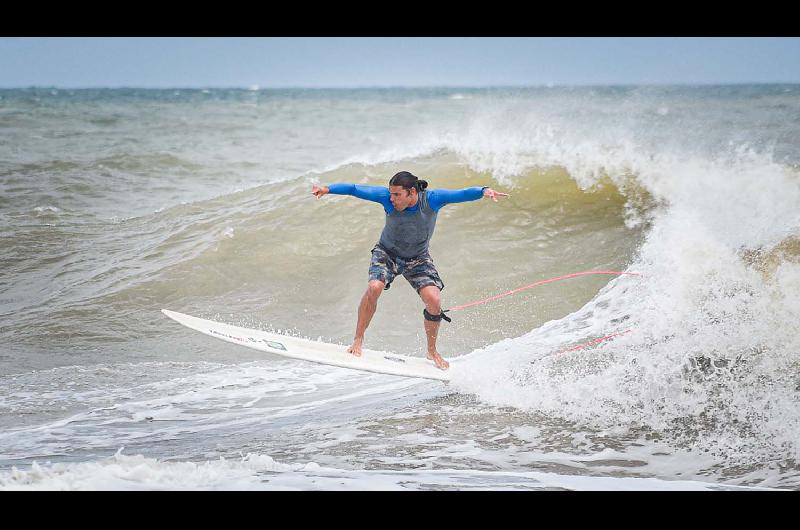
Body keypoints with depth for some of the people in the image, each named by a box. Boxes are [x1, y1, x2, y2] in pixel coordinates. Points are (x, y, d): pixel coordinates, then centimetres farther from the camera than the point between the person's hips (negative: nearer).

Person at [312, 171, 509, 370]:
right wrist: (327, 189, -33)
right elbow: (355, 189, -22)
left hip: (417, 259, 0)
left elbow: (462, 194, -32)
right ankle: (358, 340, -10)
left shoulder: (431, 199, -24)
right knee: (374, 287, -28)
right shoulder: (387, 197, -23)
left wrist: (484, 191, -50)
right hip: (387, 253, 0)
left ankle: (432, 351, 6)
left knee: (434, 300, -18)